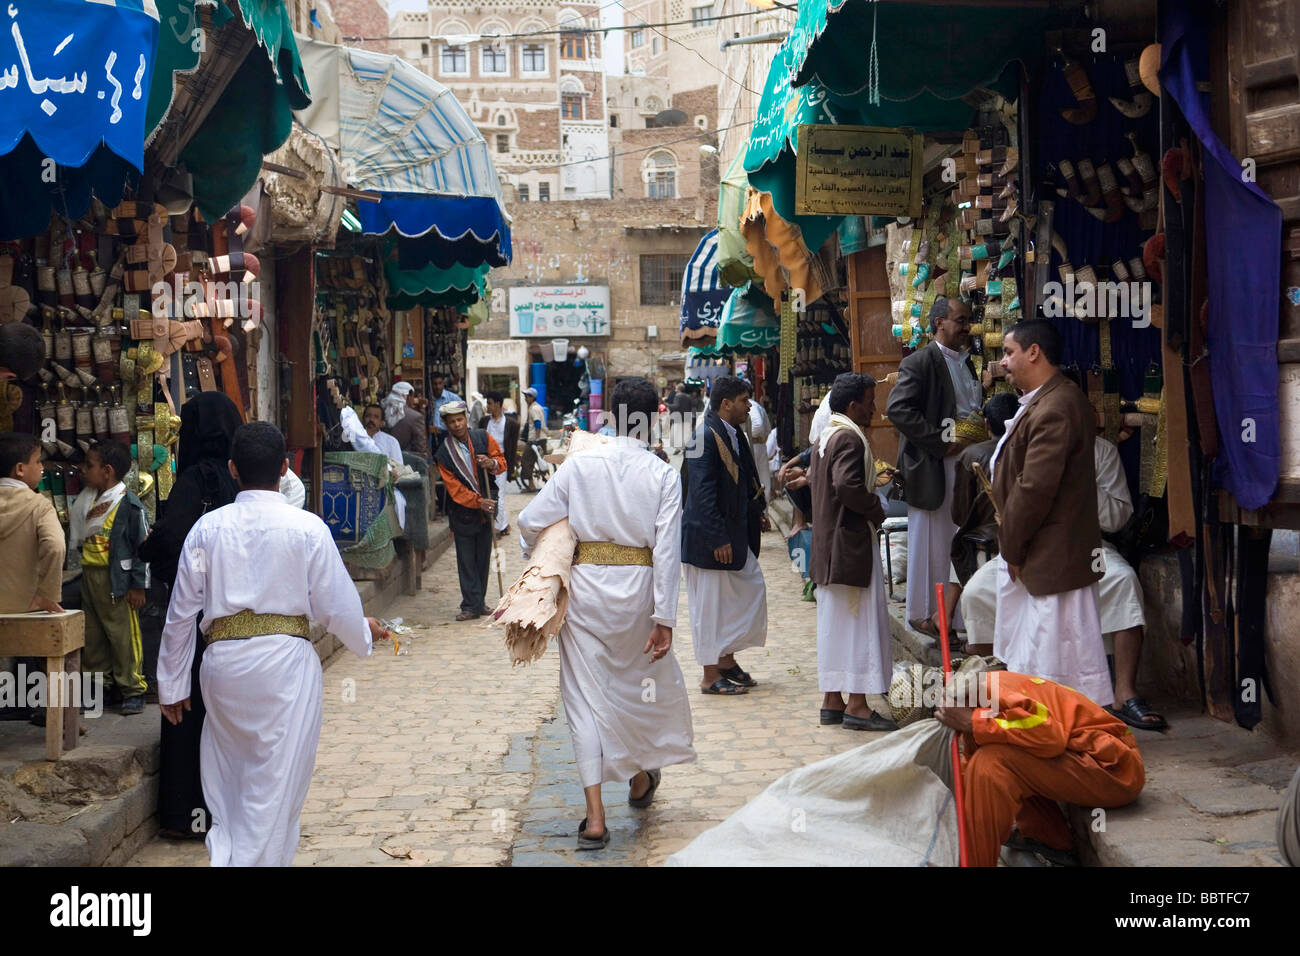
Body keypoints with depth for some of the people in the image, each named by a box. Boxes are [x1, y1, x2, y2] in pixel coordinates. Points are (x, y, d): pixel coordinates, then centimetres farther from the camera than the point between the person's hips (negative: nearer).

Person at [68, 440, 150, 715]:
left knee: (124, 635, -1)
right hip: (89, 575, 8)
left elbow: (142, 545, -12)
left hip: (116, 579, -8)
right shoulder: (87, 500, 10)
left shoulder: (128, 503, -13)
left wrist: (138, 585, -13)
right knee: (92, 634, 15)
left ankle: (133, 689, 8)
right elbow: (77, 537, 22)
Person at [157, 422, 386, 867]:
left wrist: (173, 684, 16)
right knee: (274, 790, 5)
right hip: (285, 661, -3)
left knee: (226, 784, 19)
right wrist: (365, 631, 19)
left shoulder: (207, 527, 3)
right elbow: (336, 608, -3)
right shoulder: (306, 527, -5)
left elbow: (181, 612, 6)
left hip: (222, 662, 3)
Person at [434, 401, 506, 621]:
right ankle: (471, 605, 3)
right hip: (462, 513, -3)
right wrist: (478, 502, -23)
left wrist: (491, 464, -17)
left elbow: (502, 462, 6)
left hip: (486, 510, 3)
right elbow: (454, 488, -11)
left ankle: (479, 601, 21)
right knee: (466, 561, -1)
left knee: (483, 557, 10)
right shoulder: (444, 454, -8)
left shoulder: (483, 438, -1)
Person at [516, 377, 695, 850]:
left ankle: (595, 815, 3)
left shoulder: (579, 465, -4)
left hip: (586, 586, 0)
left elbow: (530, 522, -5)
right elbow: (667, 550, -11)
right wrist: (664, 618, -8)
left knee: (586, 696, 6)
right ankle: (640, 779, 43)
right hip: (638, 589, 0)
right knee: (644, 679, 24)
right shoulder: (663, 475, -6)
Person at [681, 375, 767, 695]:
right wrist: (717, 539, -24)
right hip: (711, 537, -10)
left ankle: (727, 660, 27)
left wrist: (756, 512, 11)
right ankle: (712, 676, 12)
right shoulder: (706, 436, -18)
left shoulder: (734, 434, 10)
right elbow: (702, 492, -23)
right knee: (711, 605, 1)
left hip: (737, 534, 10)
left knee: (751, 590, 14)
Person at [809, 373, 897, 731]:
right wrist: (877, 509, -14)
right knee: (861, 620, -4)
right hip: (852, 545, -10)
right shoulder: (850, 438, -16)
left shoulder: (825, 436, 15)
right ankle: (857, 705, -2)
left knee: (833, 620, 12)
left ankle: (832, 700, 17)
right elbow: (848, 485, -30)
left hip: (828, 544, 10)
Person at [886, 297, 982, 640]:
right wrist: (942, 442, -19)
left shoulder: (966, 363, 16)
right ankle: (922, 612, 11)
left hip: (965, 464, 7)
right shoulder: (919, 363, -8)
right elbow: (897, 409, -19)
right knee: (930, 543, 1)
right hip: (932, 469, -7)